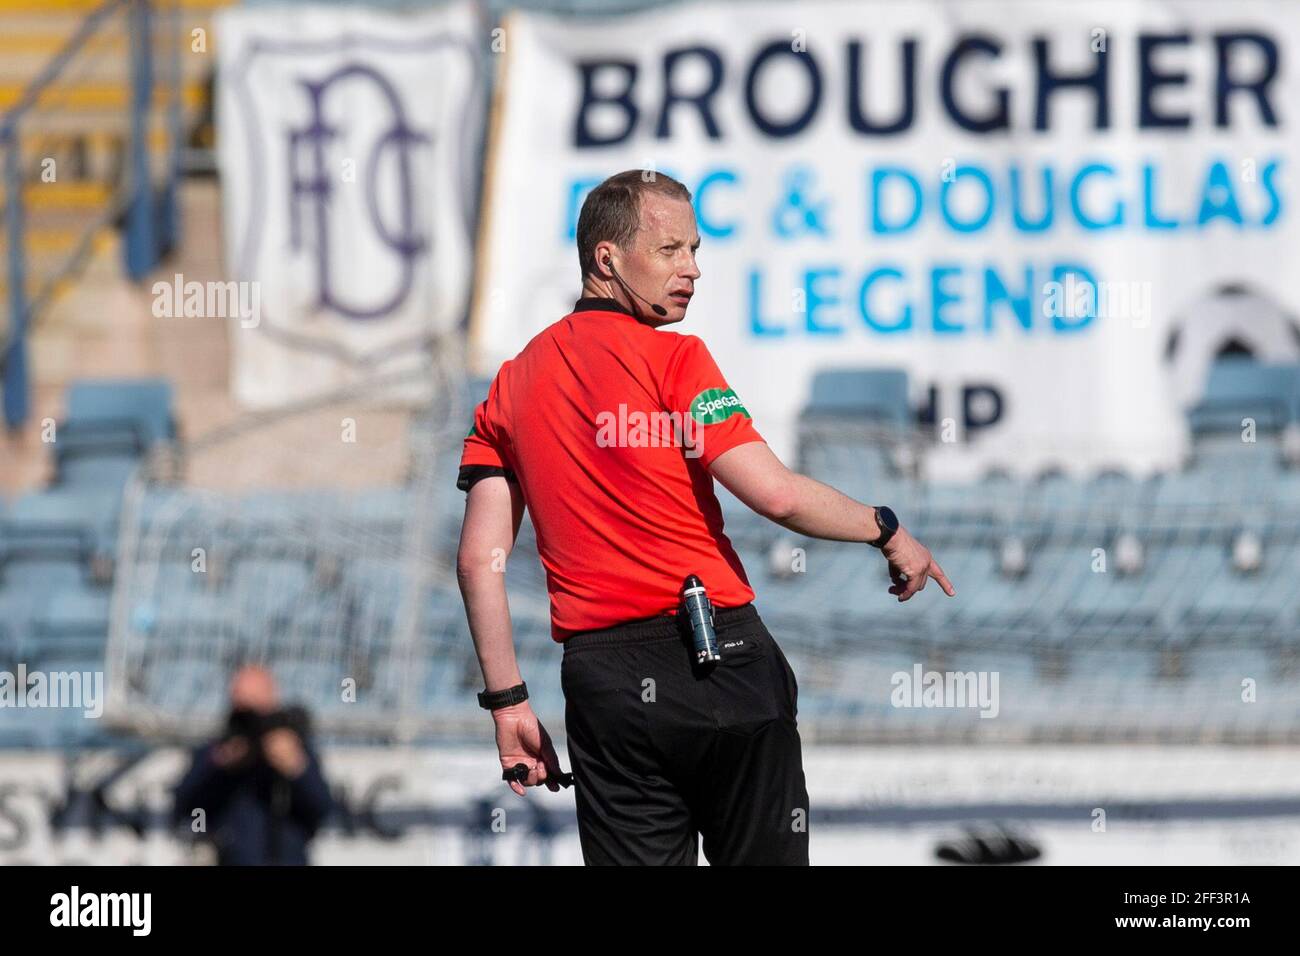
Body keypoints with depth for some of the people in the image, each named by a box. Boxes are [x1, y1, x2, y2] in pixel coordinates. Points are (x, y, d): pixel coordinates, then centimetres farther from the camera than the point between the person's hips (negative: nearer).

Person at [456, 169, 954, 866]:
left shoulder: (513, 385, 11)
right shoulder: (673, 358, -5)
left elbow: (480, 559, 6)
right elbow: (775, 494, -14)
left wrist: (508, 702, 8)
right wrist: (886, 531, 1)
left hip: (600, 677, 5)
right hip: (719, 657, -5)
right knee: (764, 859, 5)